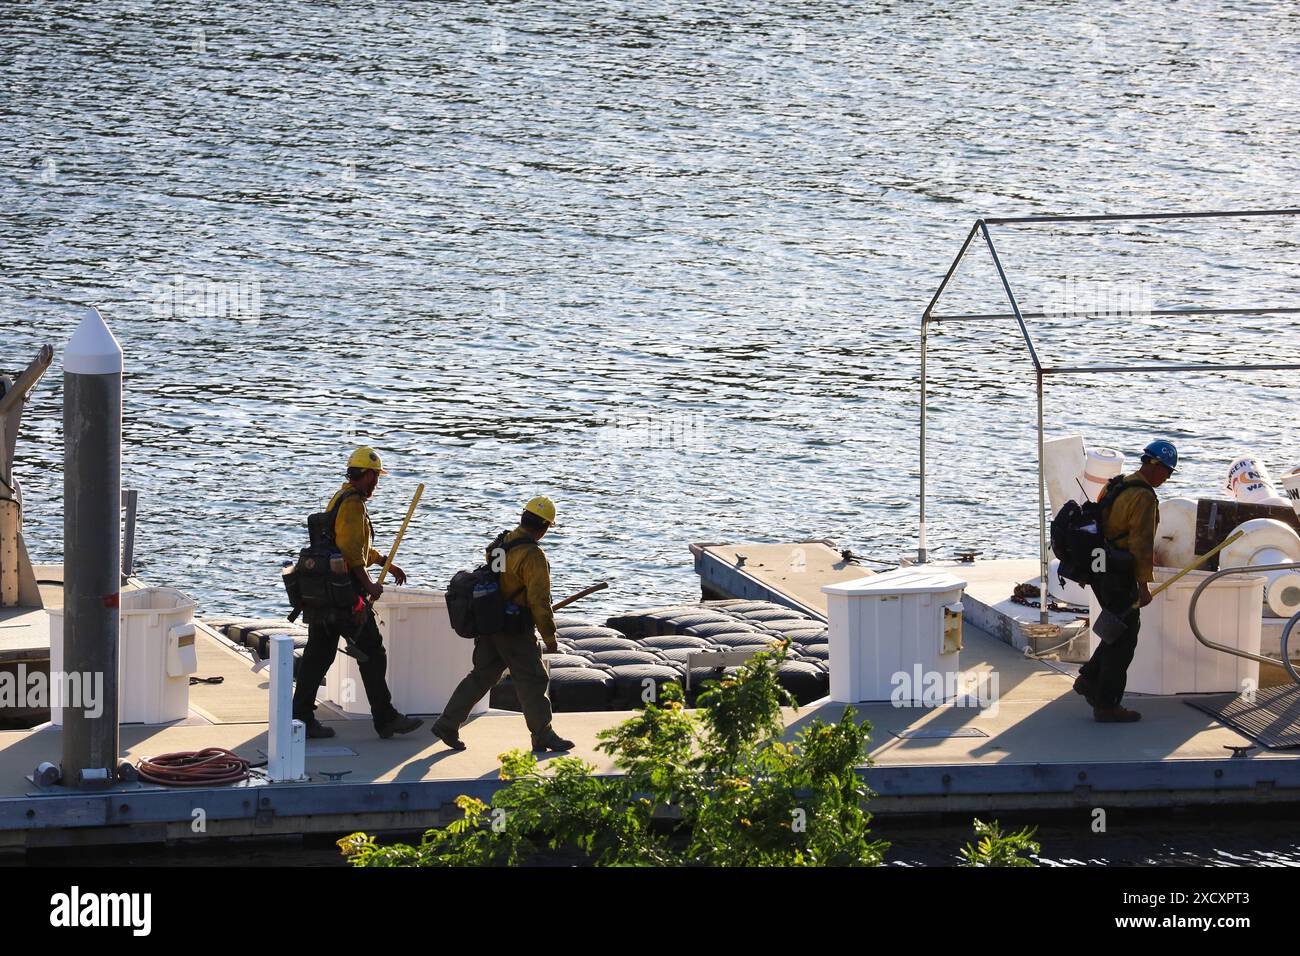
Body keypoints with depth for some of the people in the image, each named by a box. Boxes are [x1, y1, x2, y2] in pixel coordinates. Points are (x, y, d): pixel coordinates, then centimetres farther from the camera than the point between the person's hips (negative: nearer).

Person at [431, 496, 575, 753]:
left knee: (482, 676, 15)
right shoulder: (532, 555, -19)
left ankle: (447, 724, 16)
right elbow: (539, 600, -19)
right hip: (515, 631, -8)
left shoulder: (498, 545, 7)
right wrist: (549, 637, -10)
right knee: (533, 681, 1)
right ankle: (543, 736, 7)